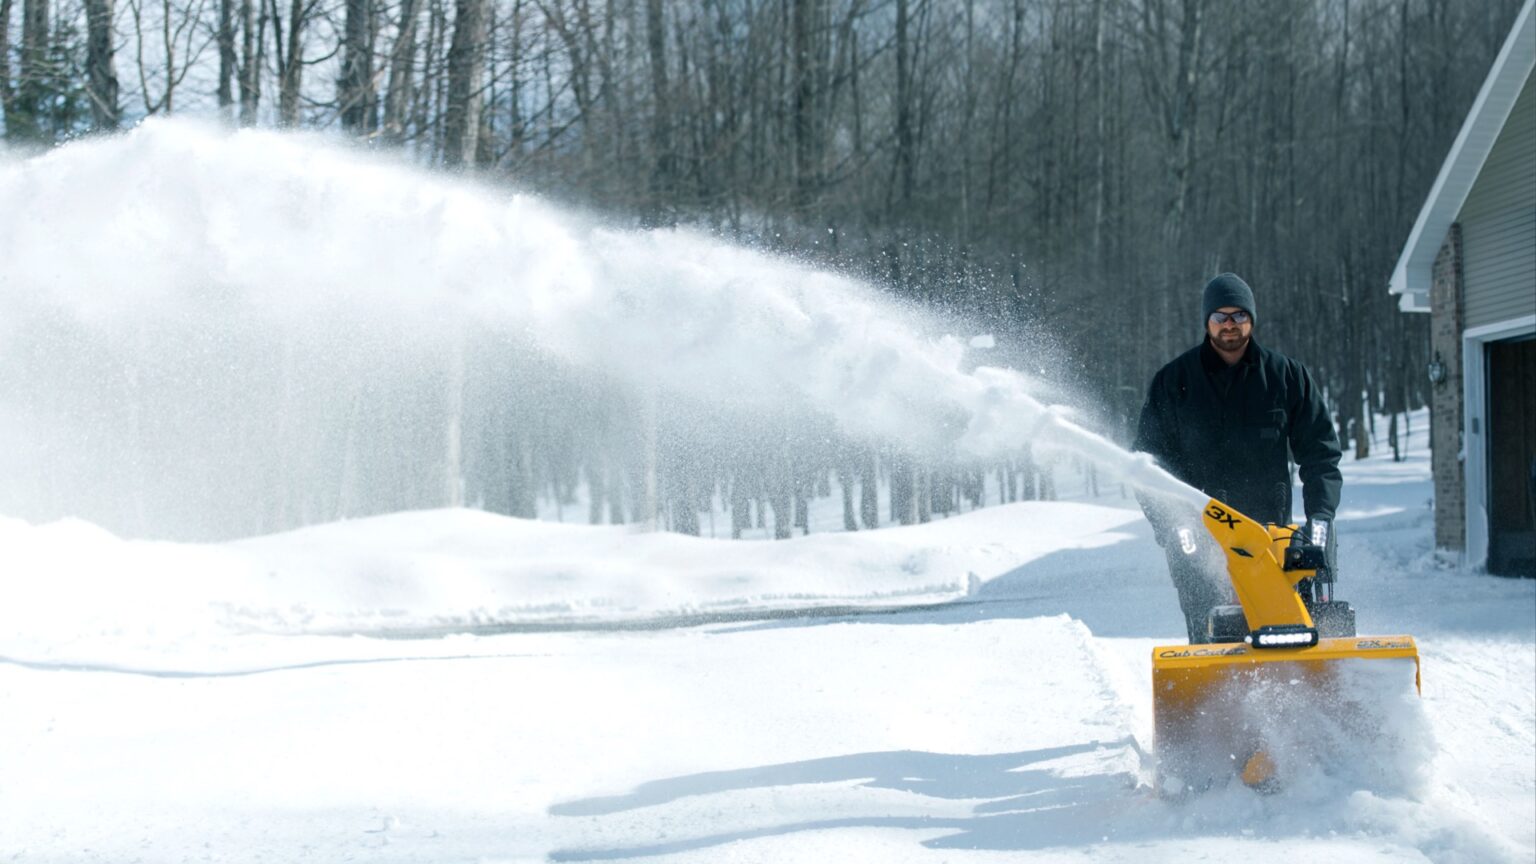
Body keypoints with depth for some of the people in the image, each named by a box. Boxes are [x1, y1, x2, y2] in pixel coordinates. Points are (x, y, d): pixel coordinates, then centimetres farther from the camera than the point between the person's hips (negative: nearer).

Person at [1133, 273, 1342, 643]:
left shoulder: (1288, 377, 10)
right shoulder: (1172, 383, 7)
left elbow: (1319, 452, 11)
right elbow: (1149, 460, 6)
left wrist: (1320, 514, -4)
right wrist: (1174, 525, -8)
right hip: (1197, 540, -1)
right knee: (1211, 637, -12)